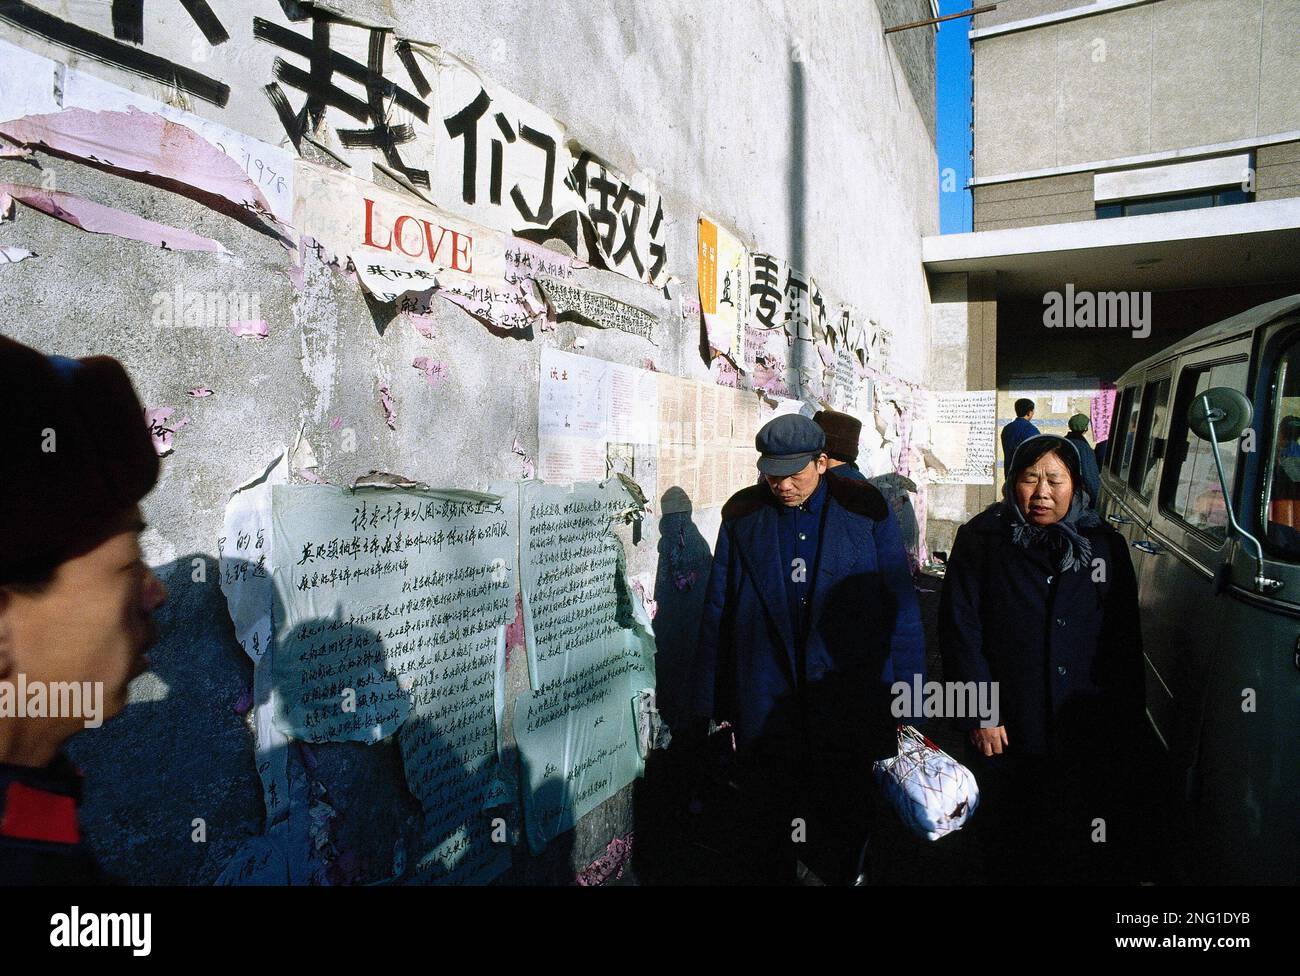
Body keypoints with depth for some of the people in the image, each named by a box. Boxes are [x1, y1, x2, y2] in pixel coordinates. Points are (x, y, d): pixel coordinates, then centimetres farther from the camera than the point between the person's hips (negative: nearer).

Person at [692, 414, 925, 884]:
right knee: (766, 829, 14)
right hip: (765, 702, 1)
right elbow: (717, 613, 3)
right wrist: (713, 704, 4)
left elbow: (901, 609, 0)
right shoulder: (742, 517, 0)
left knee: (846, 826, 15)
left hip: (849, 704, 0)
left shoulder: (866, 513, -4)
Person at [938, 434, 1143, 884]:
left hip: (1089, 739, 2)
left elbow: (1126, 643, 7)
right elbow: (960, 630, -8)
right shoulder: (981, 540, -5)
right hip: (1005, 735, -2)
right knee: (1008, 850, 14)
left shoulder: (1106, 546, 4)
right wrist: (979, 713, -12)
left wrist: (1125, 724, 3)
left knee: (1092, 856, 13)